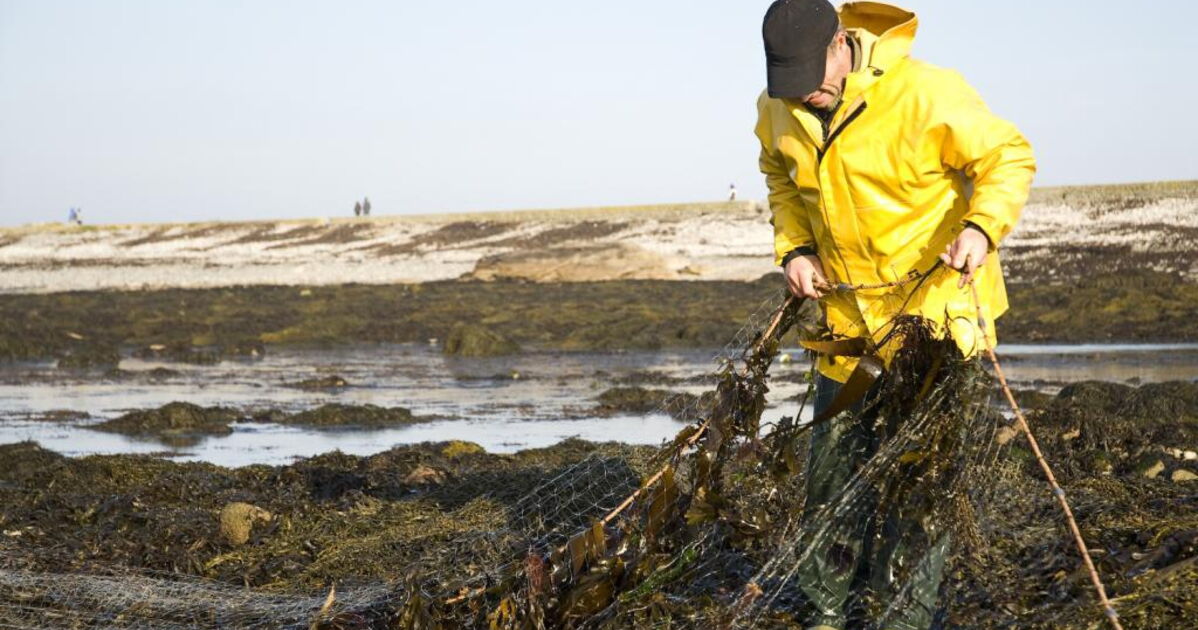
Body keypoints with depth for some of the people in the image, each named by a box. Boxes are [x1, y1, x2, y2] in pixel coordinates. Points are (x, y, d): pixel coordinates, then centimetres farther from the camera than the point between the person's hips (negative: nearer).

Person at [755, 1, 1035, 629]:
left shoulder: (925, 94, -23)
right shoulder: (778, 111, -5)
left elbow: (1010, 157, -14)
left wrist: (982, 227, -30)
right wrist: (793, 248, 1)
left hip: (936, 302, -5)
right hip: (847, 313, 6)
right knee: (832, 459, 11)